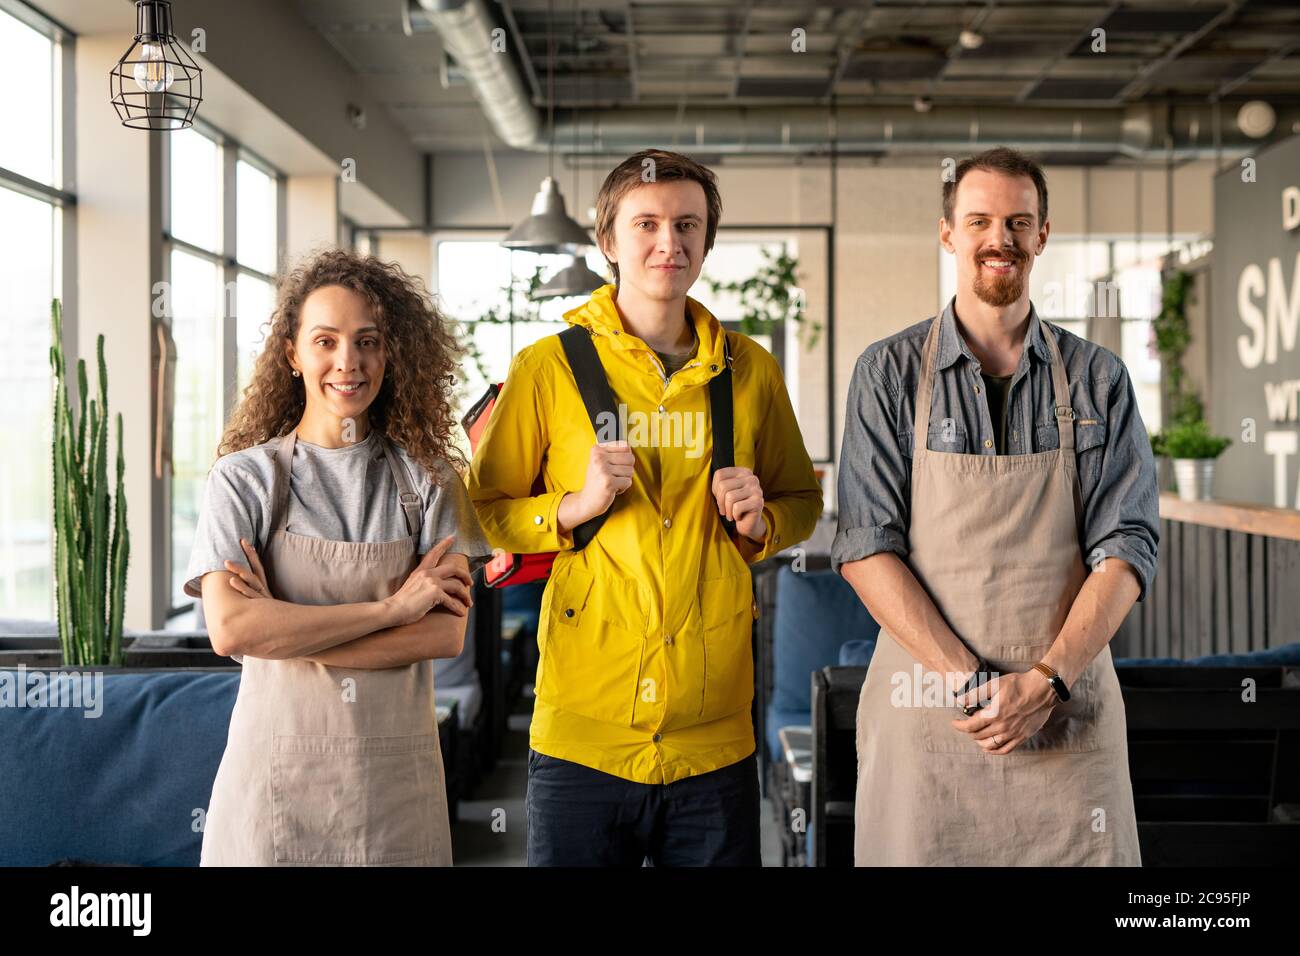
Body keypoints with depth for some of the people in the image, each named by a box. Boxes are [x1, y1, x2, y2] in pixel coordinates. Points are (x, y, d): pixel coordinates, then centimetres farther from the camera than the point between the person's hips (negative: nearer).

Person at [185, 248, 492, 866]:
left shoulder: (427, 477, 2)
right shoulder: (244, 478, -3)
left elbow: (447, 632, -7)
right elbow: (229, 631, -15)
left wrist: (286, 633, -14)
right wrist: (392, 606, -14)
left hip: (397, 775, 2)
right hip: (277, 772, -1)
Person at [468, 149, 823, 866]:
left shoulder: (750, 370, 7)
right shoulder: (547, 367, 0)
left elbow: (802, 502, 18)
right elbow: (481, 512, 4)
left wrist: (759, 522, -3)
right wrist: (575, 506, -13)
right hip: (582, 733, -2)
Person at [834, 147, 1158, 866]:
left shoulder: (1099, 381, 5)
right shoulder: (890, 373, 1)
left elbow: (1126, 548, -1)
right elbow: (865, 547, -6)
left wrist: (1044, 681, -14)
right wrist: (971, 682, -15)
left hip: (1068, 717, 1)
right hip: (923, 709, -1)